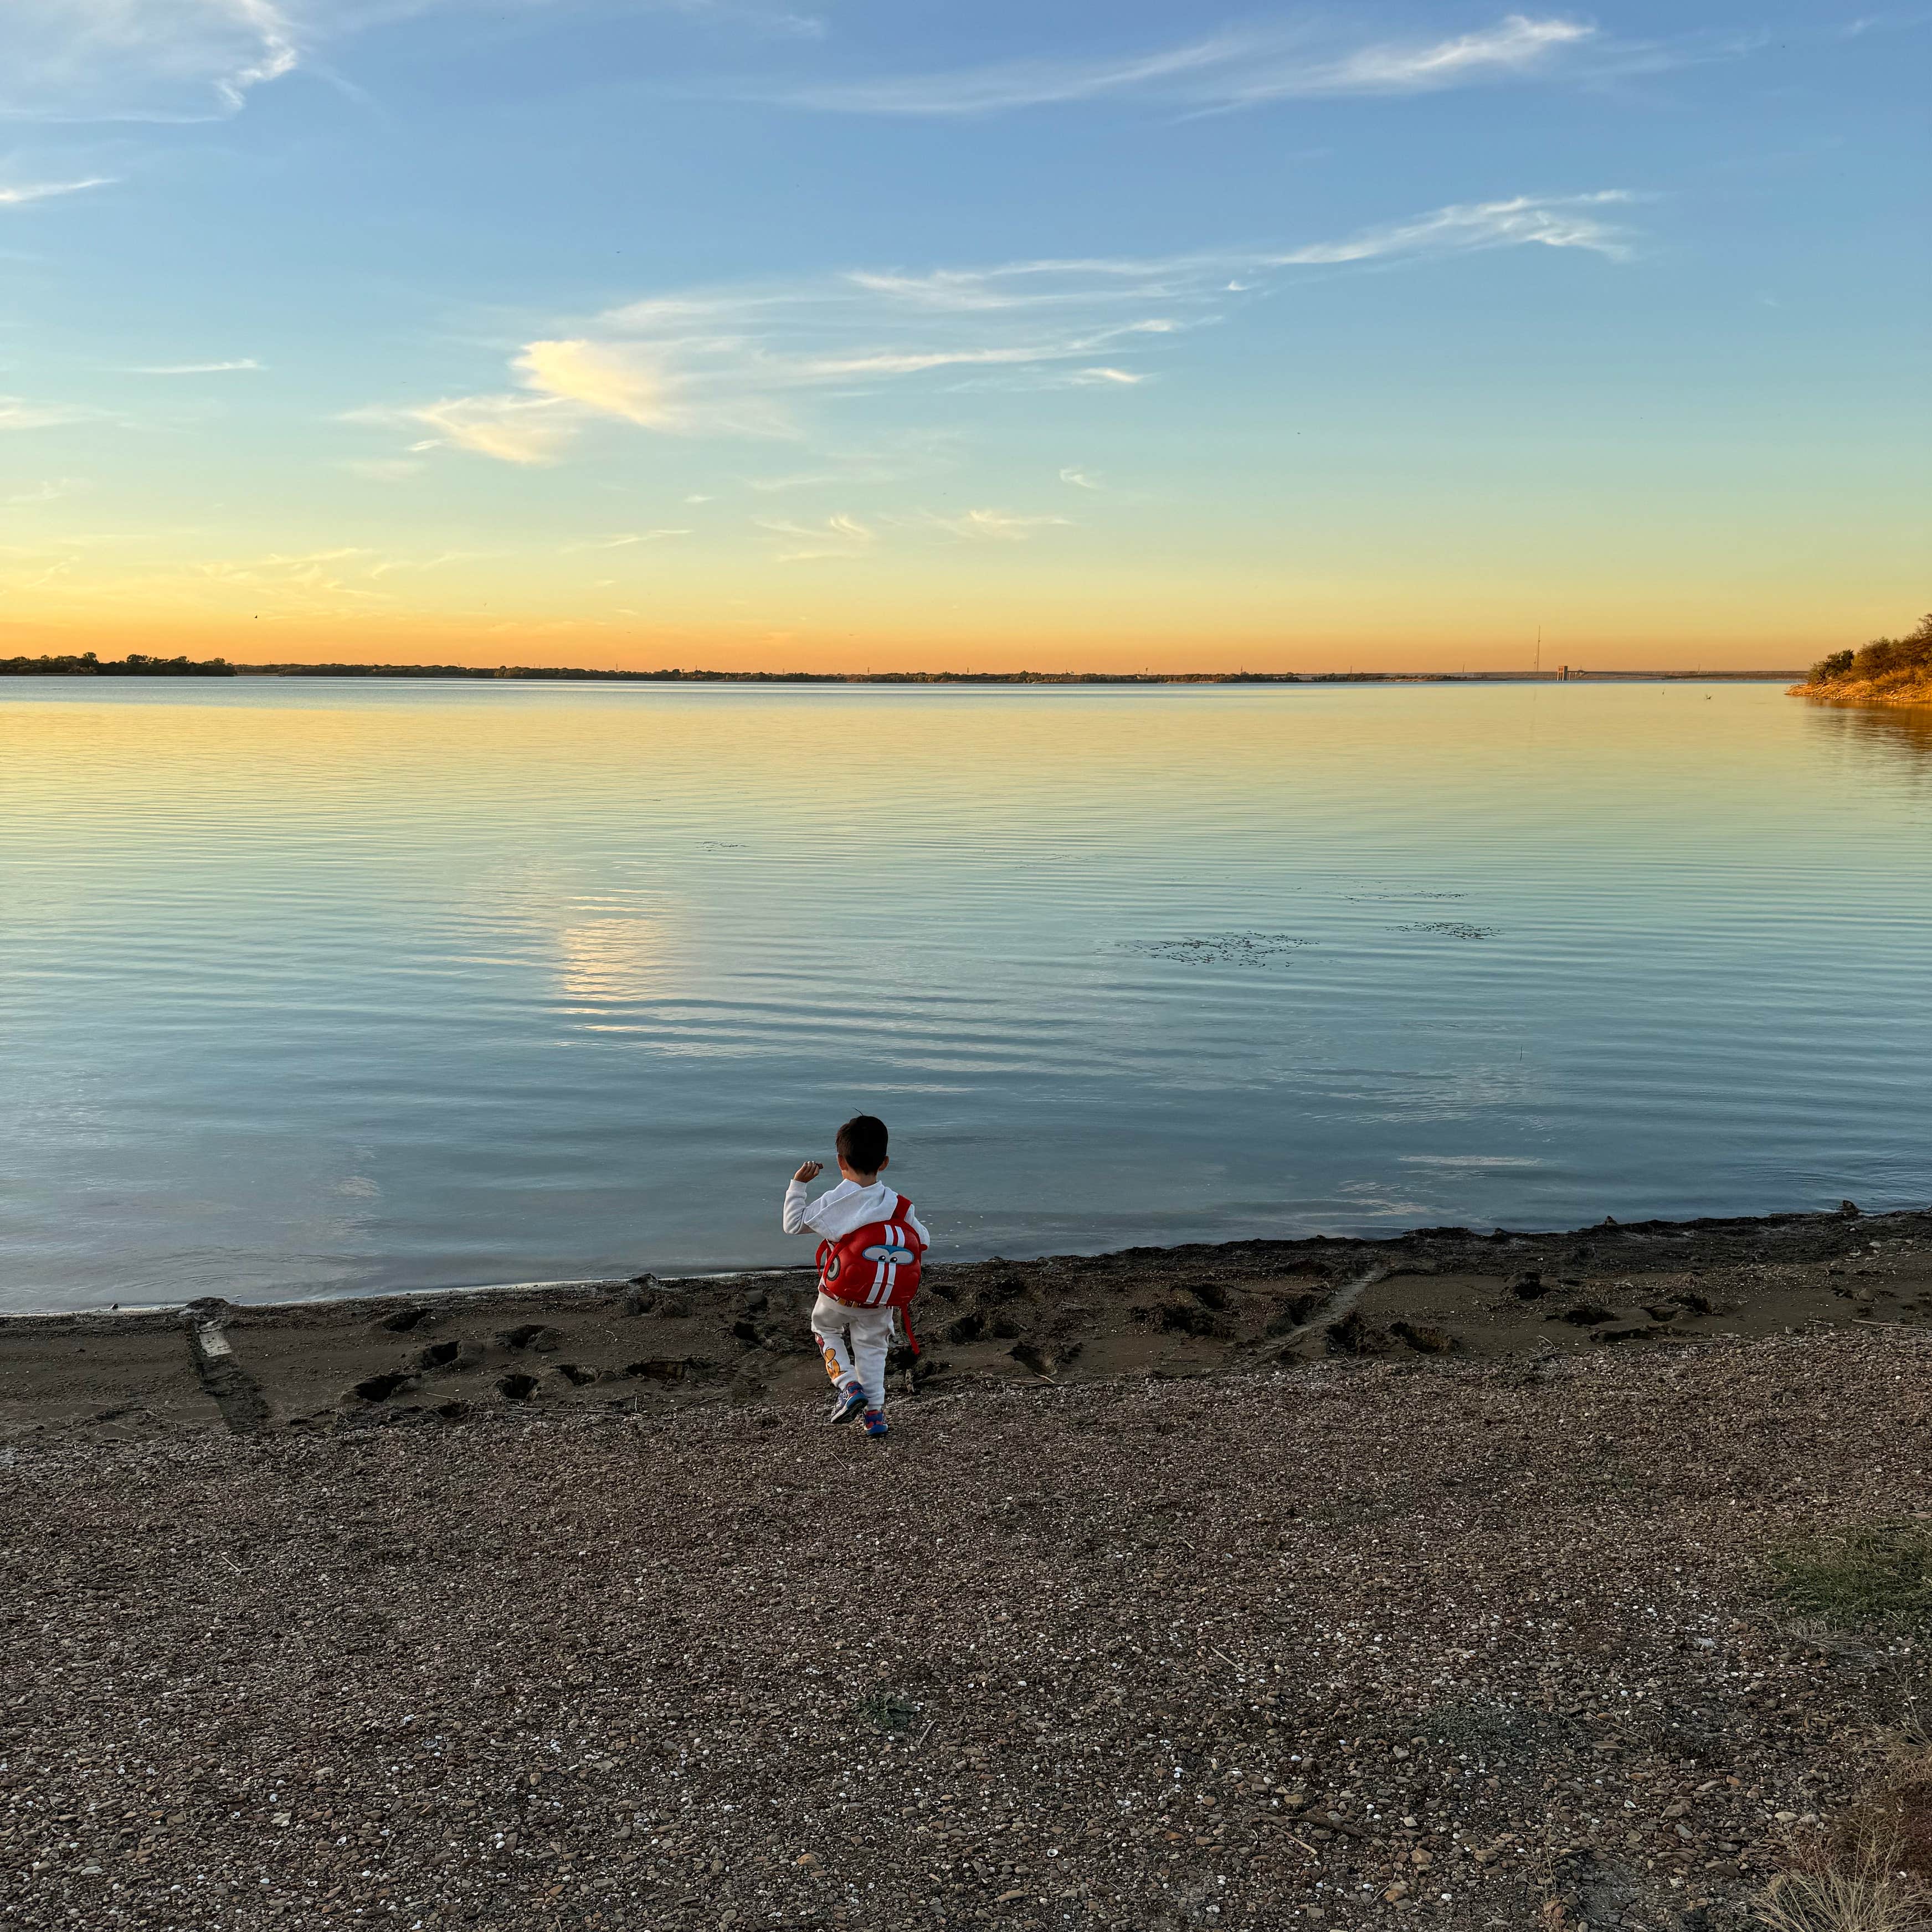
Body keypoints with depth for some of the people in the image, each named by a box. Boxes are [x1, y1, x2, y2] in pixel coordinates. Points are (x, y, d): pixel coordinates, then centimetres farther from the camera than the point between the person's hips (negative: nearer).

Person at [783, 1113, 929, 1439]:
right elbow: (922, 1241, 1)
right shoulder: (897, 1204, -5)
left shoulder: (832, 1202, -13)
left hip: (839, 1296, -2)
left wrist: (798, 1184, 2)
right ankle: (875, 1412, 14)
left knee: (824, 1328, 24)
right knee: (871, 1347, 17)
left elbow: (794, 1224, -5)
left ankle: (848, 1385, 7)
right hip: (879, 1302, 2)